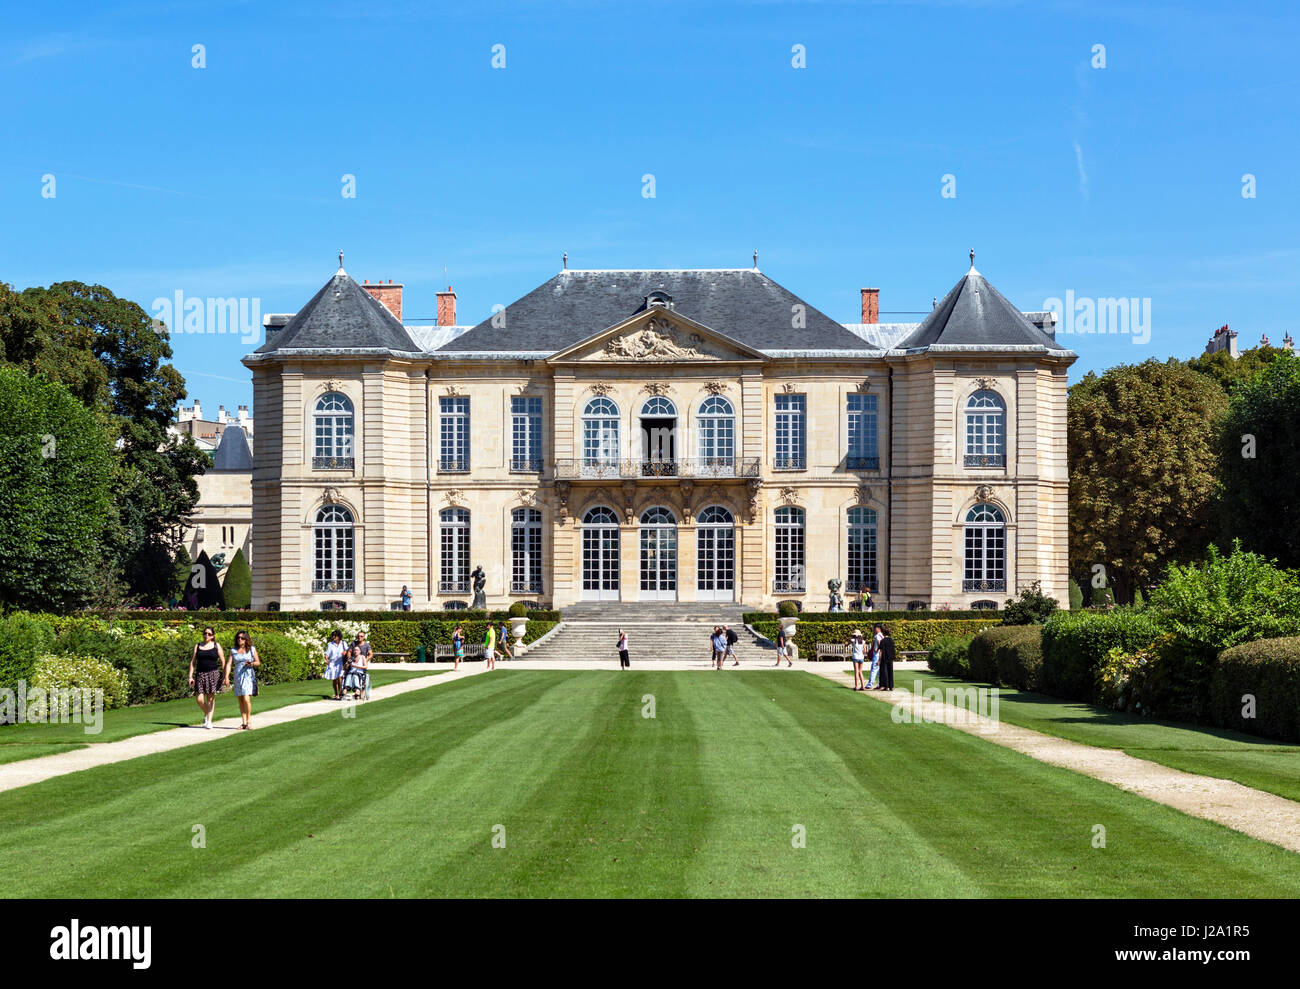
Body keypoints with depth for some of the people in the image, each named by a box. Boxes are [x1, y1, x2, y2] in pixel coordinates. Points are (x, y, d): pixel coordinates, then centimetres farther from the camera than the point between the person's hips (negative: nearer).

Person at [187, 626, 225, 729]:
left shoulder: (216, 646, 6)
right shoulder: (198, 646, 10)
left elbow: (222, 661, 5)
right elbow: (192, 662, 9)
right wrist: (191, 676, 1)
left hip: (213, 674, -2)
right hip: (200, 674, 2)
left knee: (210, 697, -3)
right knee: (199, 699, -6)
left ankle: (209, 721, 1)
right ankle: (206, 714, 22)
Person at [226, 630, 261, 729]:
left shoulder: (252, 649, 4)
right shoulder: (233, 650, 9)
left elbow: (258, 662, 7)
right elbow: (229, 664, 3)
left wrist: (251, 663, -14)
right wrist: (227, 677, -9)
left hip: (249, 676, -3)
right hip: (238, 676, 3)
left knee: (246, 699, -16)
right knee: (240, 700, 5)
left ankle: (248, 722, -7)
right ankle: (243, 722, 11)